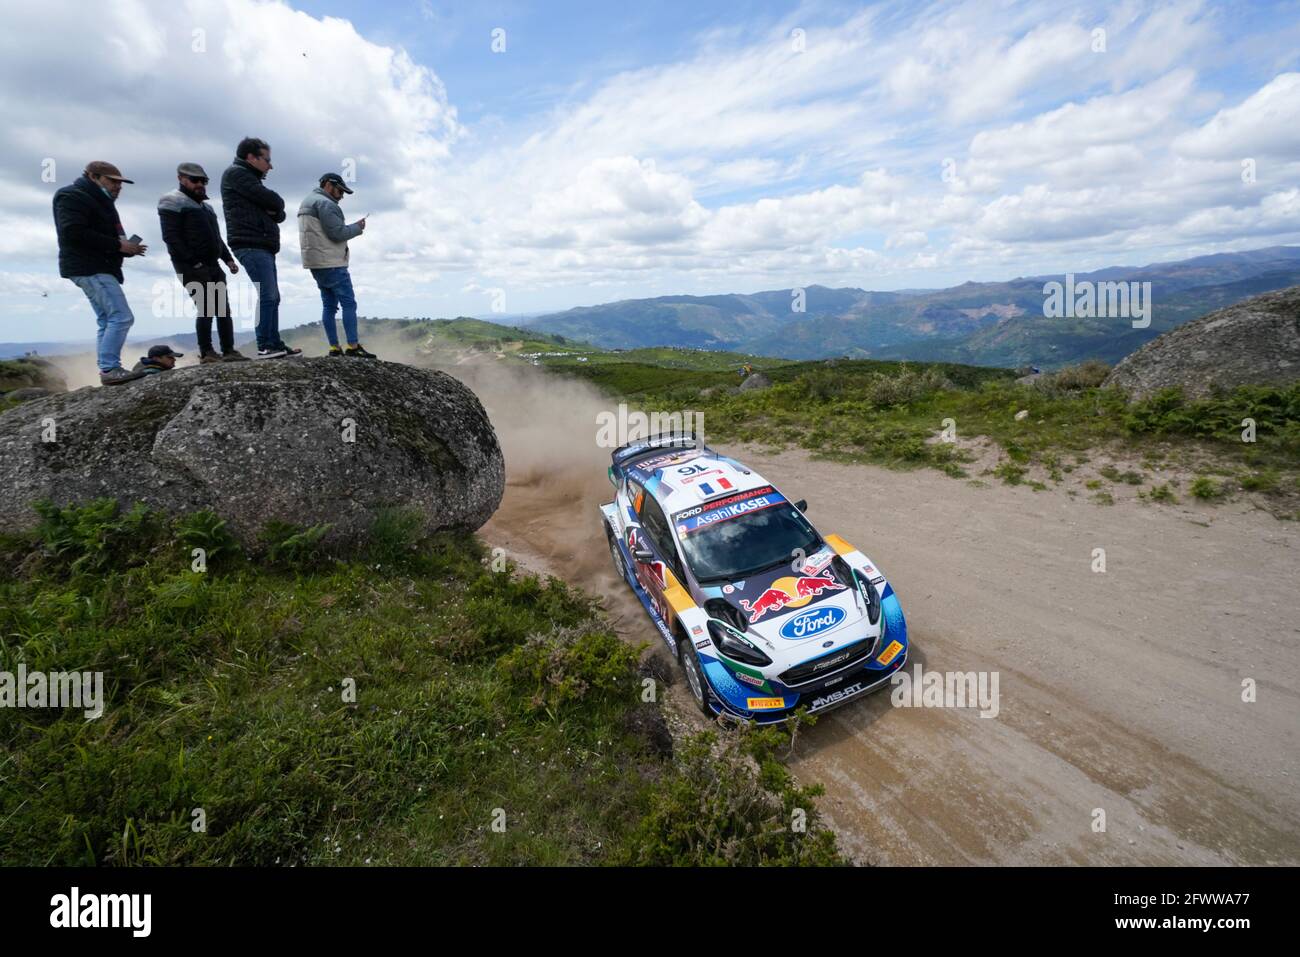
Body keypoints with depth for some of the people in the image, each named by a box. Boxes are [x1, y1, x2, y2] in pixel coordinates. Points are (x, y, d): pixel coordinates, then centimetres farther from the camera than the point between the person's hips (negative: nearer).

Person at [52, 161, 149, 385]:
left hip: (99, 268, 11)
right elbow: (73, 232, -20)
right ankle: (110, 369, -19)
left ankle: (107, 369, 11)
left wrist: (127, 247, 2)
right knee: (121, 317, -18)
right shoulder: (73, 197, -7)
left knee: (108, 321, 9)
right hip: (90, 269, -11)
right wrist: (118, 245, -20)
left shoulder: (100, 201, 23)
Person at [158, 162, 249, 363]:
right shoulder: (173, 202, -4)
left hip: (213, 266, 8)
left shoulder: (205, 206, 23)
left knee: (223, 309, 3)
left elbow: (216, 237, 27)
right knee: (206, 309, -12)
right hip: (192, 267, -8)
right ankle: (206, 353, -7)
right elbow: (171, 237, -14)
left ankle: (229, 351, 4)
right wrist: (193, 262, -20)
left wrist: (228, 259, 12)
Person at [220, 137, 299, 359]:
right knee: (267, 295, -16)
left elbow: (279, 213, 19)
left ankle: (275, 344, 8)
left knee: (272, 297, 7)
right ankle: (264, 346, -17)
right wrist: (276, 204, 9)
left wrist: (274, 210, -2)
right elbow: (272, 200, -12)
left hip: (262, 246, 10)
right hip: (251, 245, -10)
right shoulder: (236, 173, -1)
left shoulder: (250, 179, 28)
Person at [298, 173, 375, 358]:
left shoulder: (306, 203, 22)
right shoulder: (325, 203, -11)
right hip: (332, 263, -10)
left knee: (329, 305, 7)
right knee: (349, 303, -9)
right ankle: (353, 347, -14)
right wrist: (357, 227, -3)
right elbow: (337, 233, -18)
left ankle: (334, 348, 5)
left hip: (316, 264, 10)